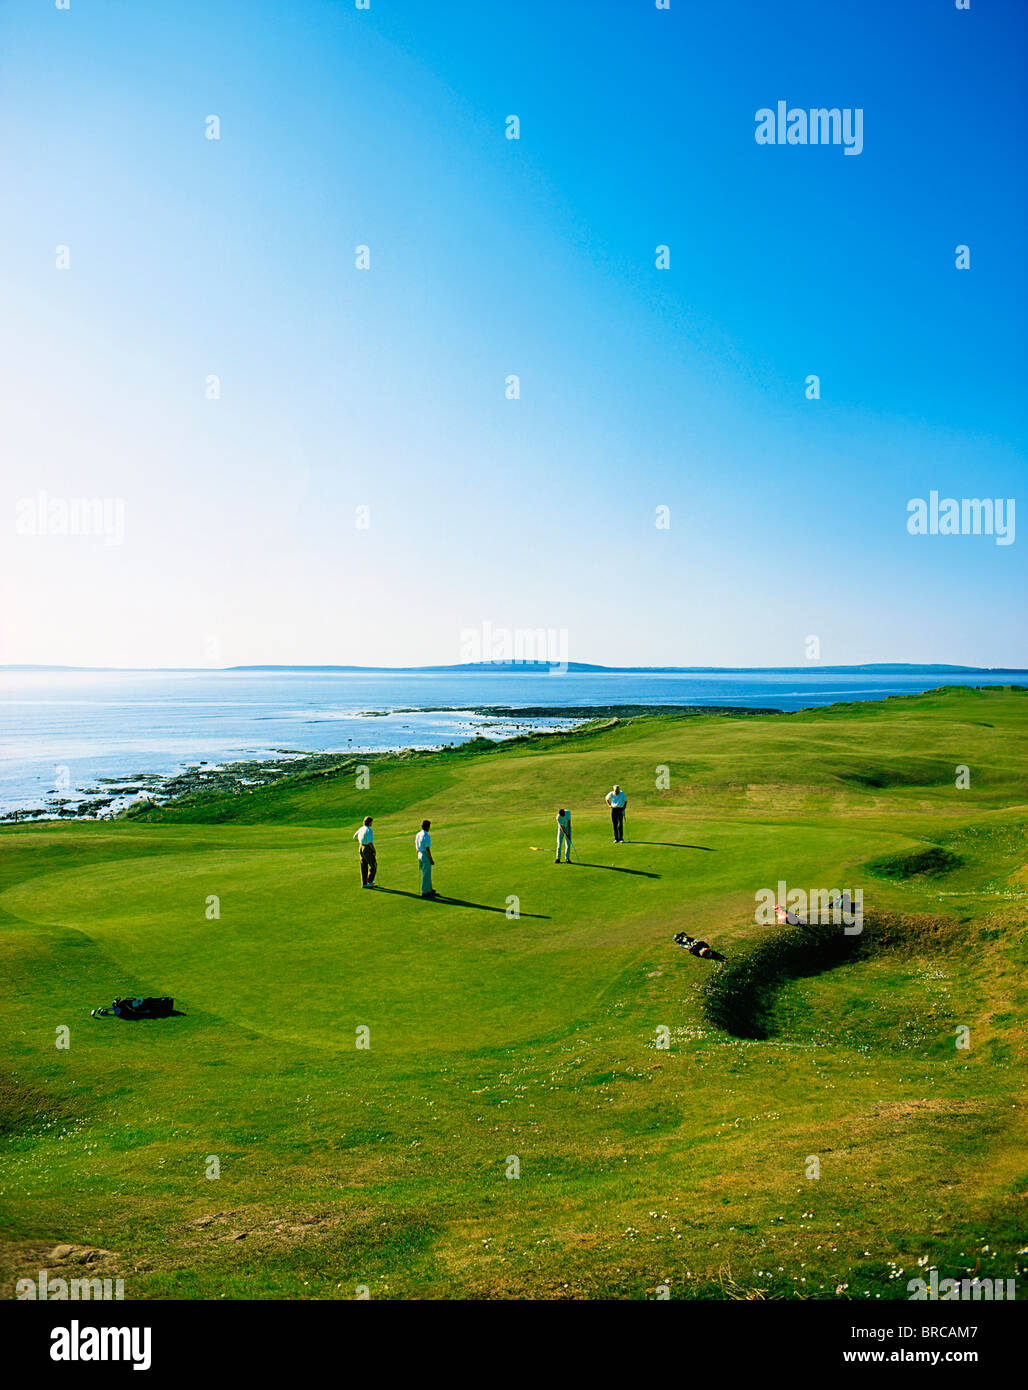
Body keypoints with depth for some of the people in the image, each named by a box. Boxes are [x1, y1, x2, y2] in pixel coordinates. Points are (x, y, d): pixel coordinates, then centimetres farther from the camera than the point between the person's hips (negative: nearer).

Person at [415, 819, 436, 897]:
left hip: (420, 855, 9)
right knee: (426, 875, 0)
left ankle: (430, 890, 28)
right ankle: (424, 892, 6)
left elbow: (416, 847, 14)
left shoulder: (418, 834, 6)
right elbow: (427, 849, -21)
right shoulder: (426, 836, -21)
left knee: (427, 874, 19)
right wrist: (431, 860, -14)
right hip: (426, 856, -9)